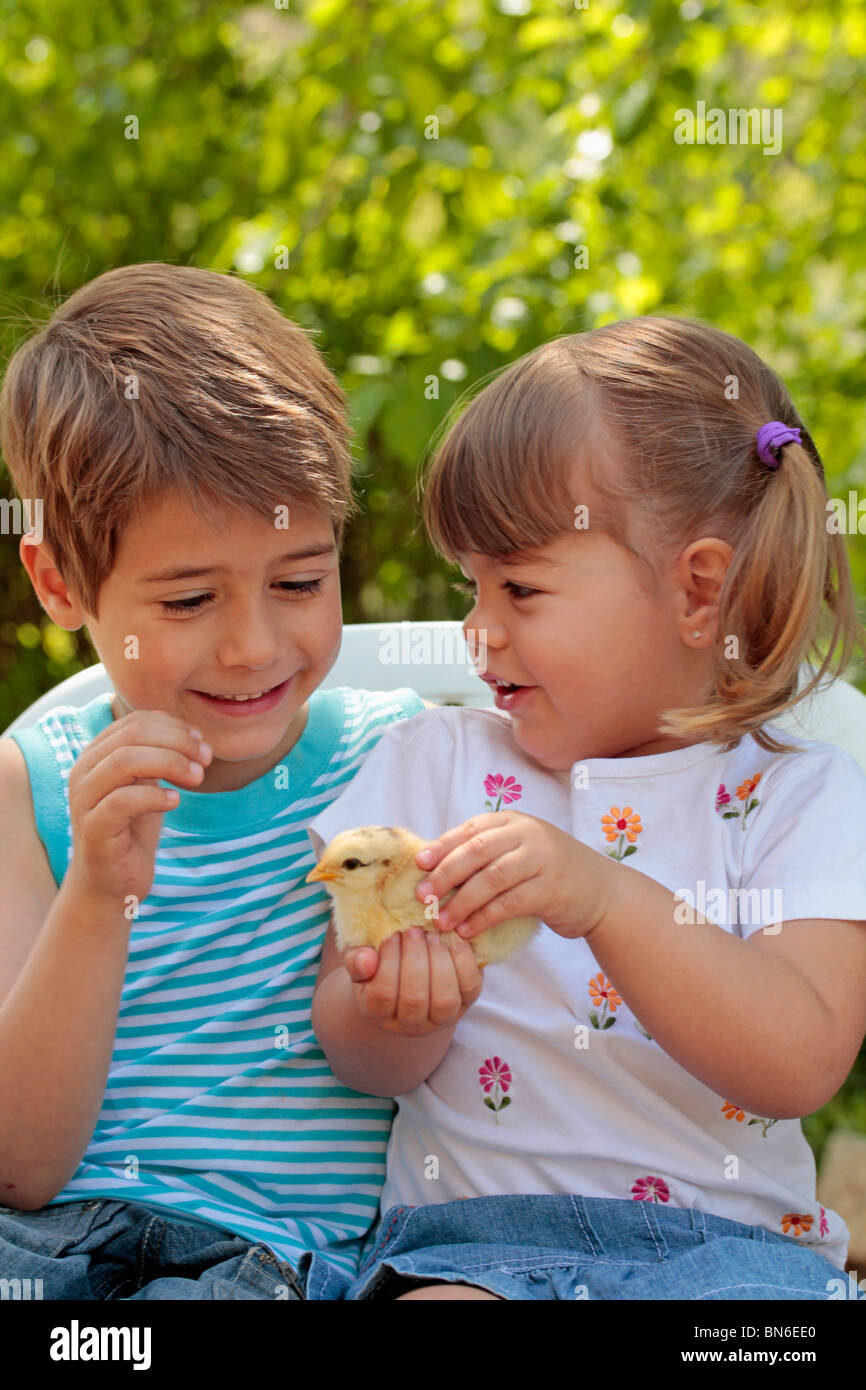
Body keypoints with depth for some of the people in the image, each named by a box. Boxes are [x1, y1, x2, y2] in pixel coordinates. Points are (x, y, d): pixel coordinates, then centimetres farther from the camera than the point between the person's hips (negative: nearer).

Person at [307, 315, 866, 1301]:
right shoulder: (432, 763, 9)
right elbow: (357, 1059, 8)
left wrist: (604, 896, -26)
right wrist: (396, 1013, -17)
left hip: (729, 1239, 0)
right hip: (472, 1238, 1)